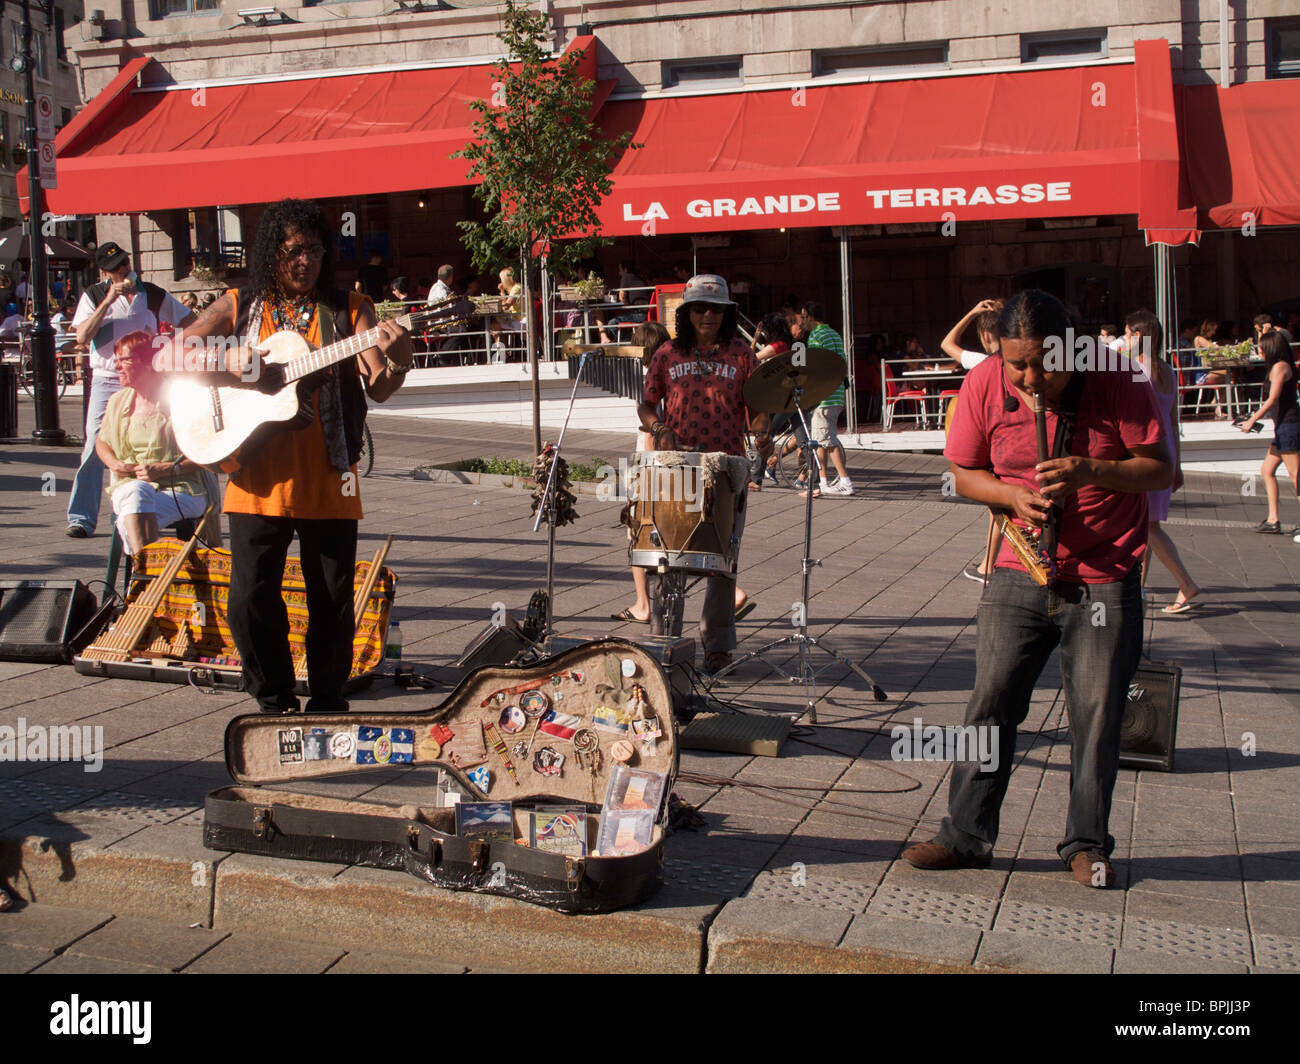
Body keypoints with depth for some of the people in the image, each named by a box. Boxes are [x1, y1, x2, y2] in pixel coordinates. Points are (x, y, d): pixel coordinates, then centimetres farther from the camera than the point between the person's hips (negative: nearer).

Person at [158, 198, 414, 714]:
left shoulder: (348, 310, 4)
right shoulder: (241, 305, 7)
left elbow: (377, 387, -8)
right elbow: (167, 356, 3)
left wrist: (397, 364, -30)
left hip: (326, 481, 0)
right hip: (257, 478, 1)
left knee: (333, 604, 4)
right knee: (250, 600, 0)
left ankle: (326, 705, 22)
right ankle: (276, 704, 19)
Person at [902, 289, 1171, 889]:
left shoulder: (1116, 382, -11)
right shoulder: (985, 384, -5)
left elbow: (1160, 469, -7)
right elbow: (964, 474, 5)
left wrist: (1089, 471, -24)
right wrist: (1012, 496, -15)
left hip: (1106, 580, -2)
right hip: (1019, 575, 2)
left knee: (1097, 715, 1)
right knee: (990, 702, 1)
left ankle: (1086, 845, 17)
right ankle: (966, 836, 12)